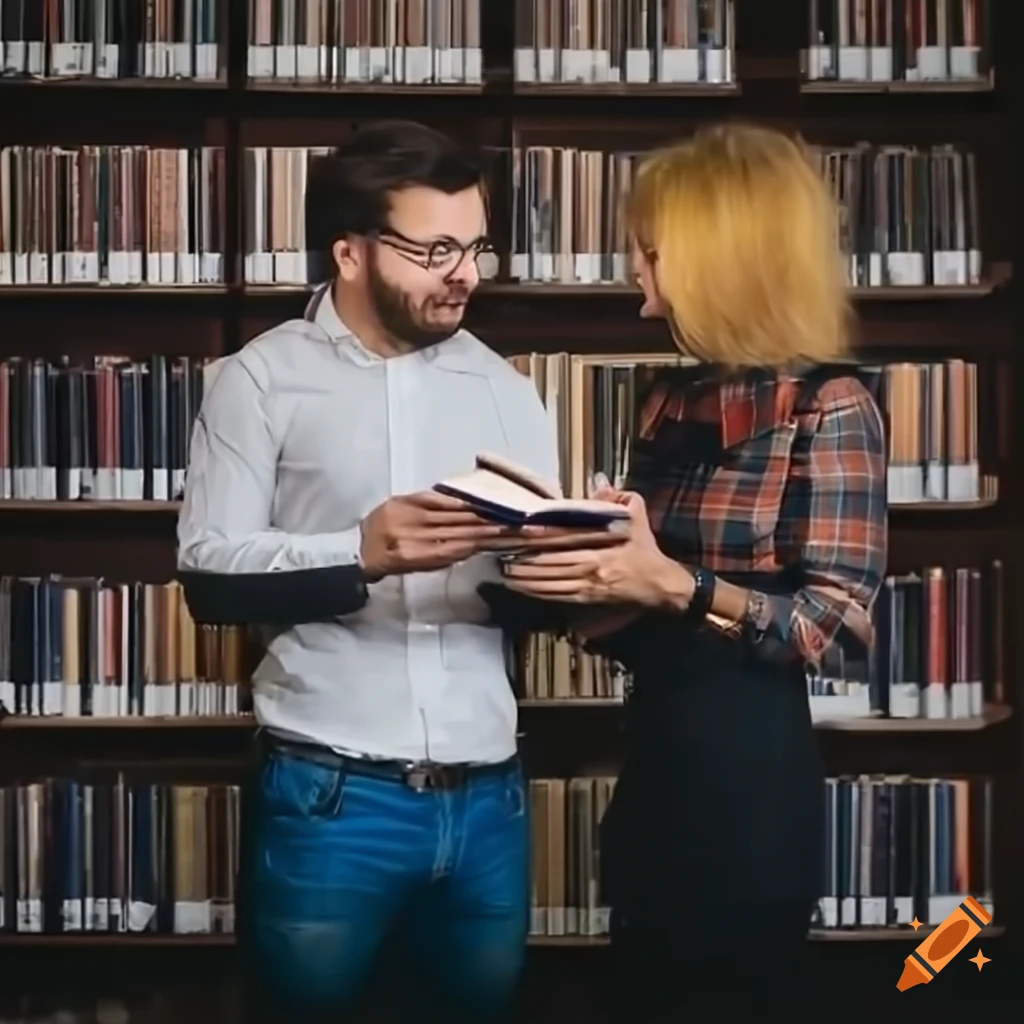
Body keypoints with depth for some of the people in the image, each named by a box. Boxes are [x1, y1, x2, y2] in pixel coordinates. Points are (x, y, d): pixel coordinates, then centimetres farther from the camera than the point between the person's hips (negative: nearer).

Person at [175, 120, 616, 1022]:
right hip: (327, 795, -3)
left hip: (486, 797, 4)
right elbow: (208, 575, -8)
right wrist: (362, 554, -23)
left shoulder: (506, 391, 12)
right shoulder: (264, 379, 0)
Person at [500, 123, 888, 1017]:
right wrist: (581, 572, -3)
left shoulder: (828, 405, -11)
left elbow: (841, 624, -17)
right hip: (653, 763, 7)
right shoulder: (675, 403, 10)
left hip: (750, 774, -7)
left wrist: (675, 587, -24)